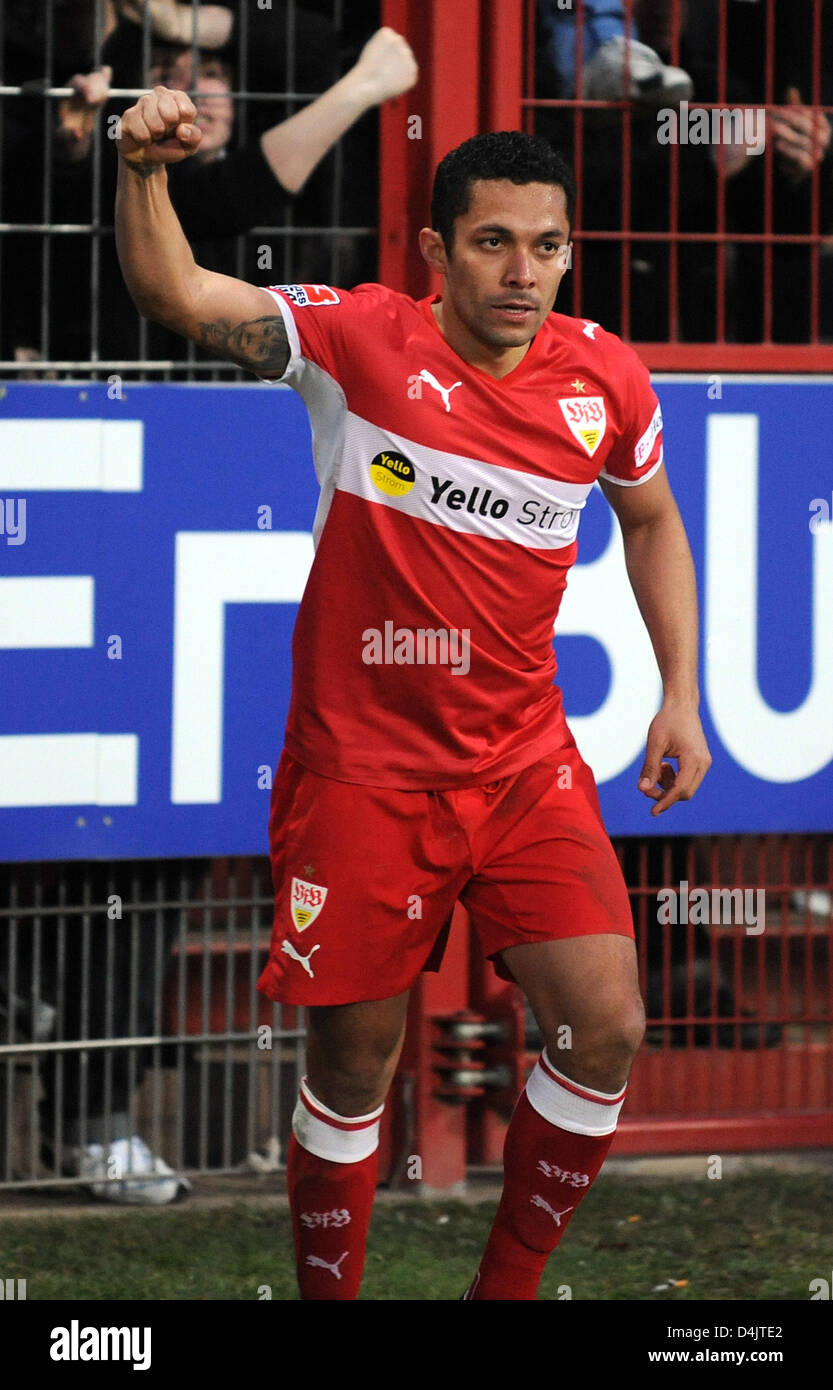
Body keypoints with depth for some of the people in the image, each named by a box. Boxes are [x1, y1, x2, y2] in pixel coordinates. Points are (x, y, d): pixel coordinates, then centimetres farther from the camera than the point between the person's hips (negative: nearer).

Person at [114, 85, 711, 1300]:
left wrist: (680, 695, 13)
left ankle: (504, 1290, 9)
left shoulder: (607, 381, 0)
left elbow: (651, 521, 19)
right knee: (353, 1064, 2)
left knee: (606, 1028, -9)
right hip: (363, 765, -3)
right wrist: (144, 174, -36)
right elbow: (176, 297, -18)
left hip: (526, 764, 3)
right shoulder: (363, 340, -10)